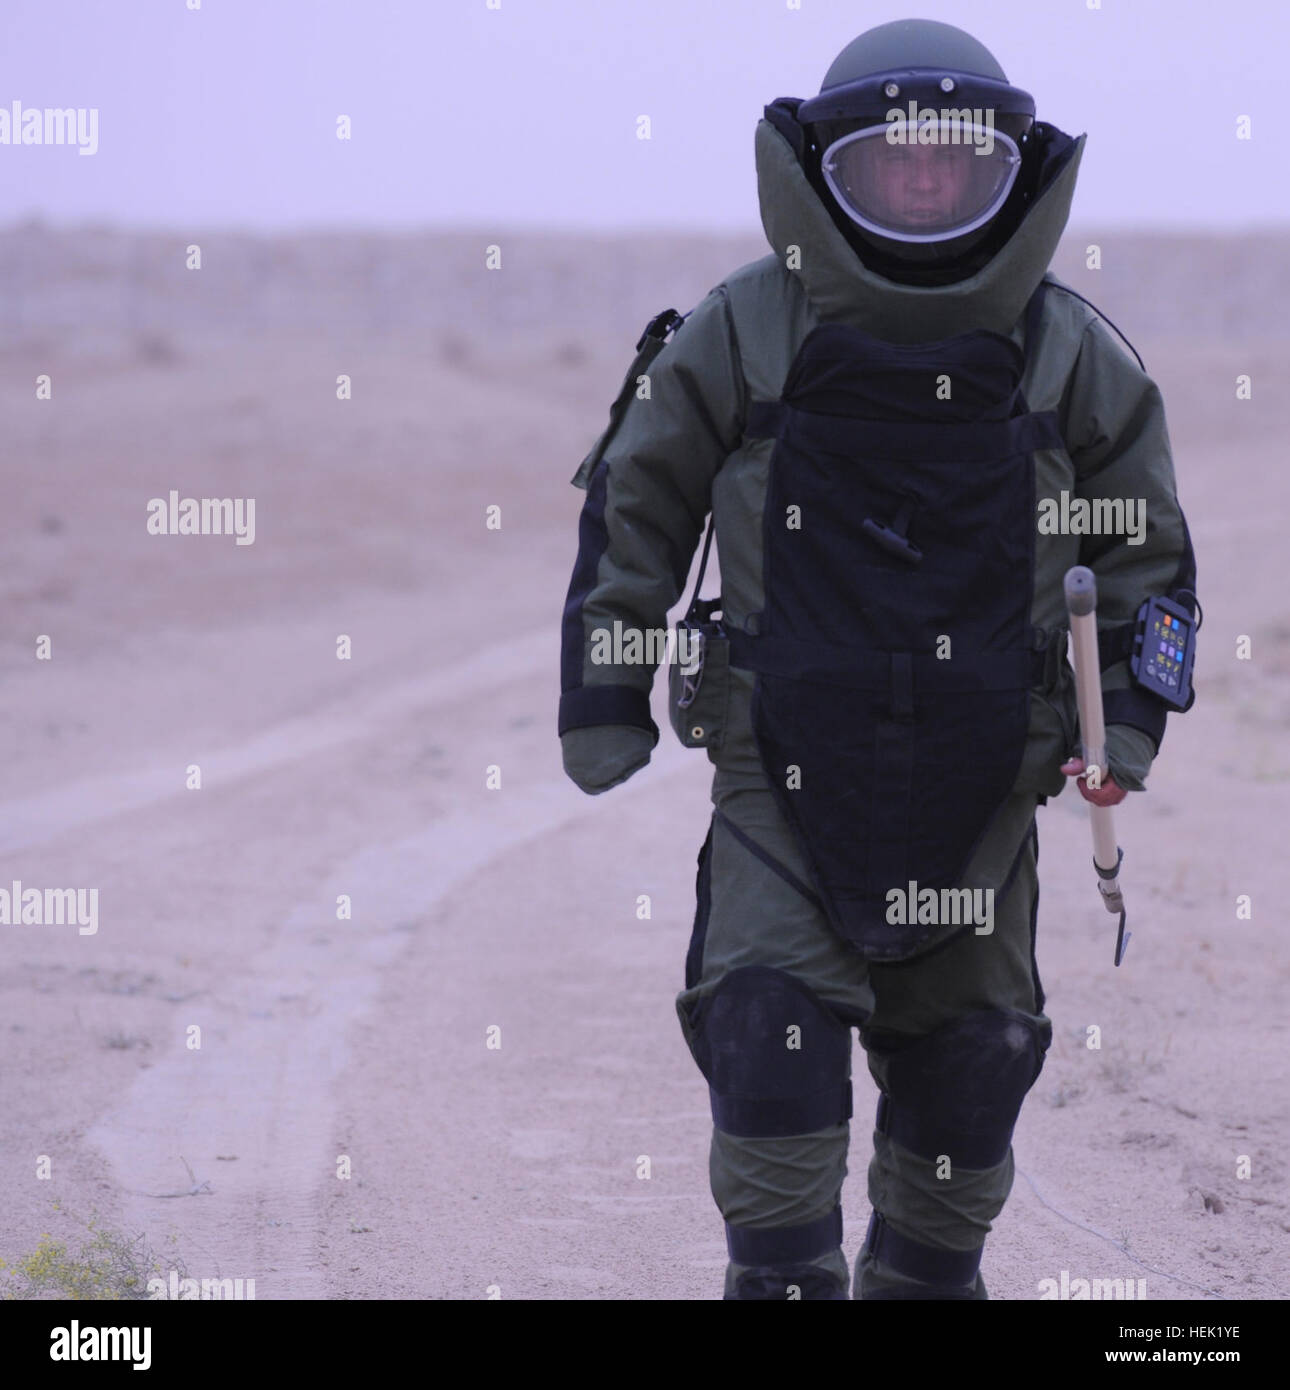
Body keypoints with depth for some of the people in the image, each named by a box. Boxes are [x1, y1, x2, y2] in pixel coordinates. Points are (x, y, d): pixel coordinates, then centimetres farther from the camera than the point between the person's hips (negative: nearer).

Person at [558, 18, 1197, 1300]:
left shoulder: (1071, 357, 1)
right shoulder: (738, 337, -3)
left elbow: (1147, 551, 11)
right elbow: (632, 509, 6)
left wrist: (1125, 717, 1)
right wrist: (604, 700, 4)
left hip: (979, 796, 2)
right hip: (784, 775, -2)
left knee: (967, 1062, 10)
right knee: (771, 1044, -13)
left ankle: (926, 1278, 29)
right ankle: (783, 1278, -3)